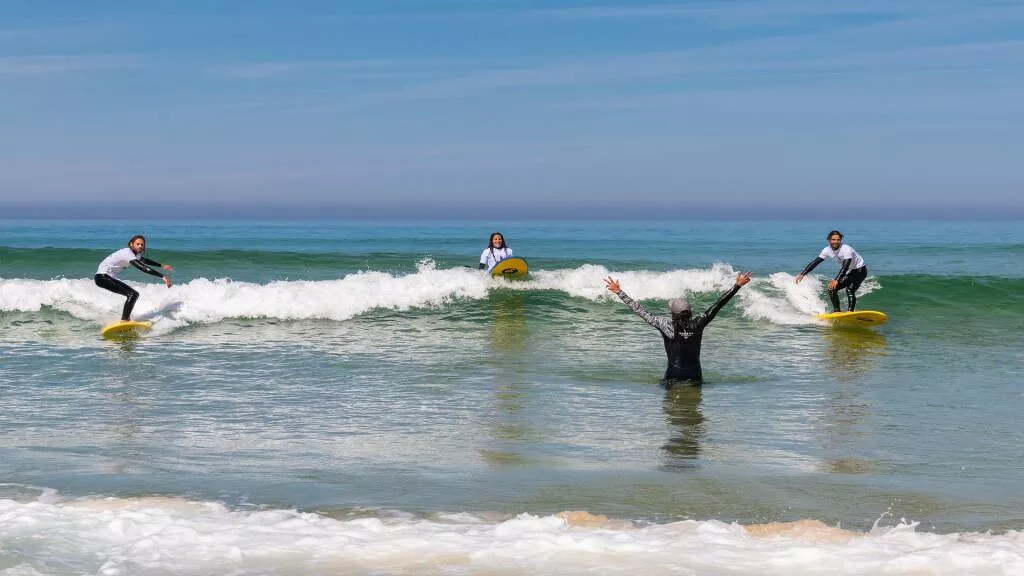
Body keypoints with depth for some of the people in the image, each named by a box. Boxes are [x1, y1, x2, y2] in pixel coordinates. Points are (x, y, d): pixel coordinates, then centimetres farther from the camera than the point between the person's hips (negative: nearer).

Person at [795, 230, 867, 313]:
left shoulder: (846, 249, -31)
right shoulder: (828, 250, -11)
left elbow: (845, 266, -39)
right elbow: (815, 262, -8)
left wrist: (837, 280, -51)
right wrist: (802, 274, -16)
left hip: (860, 270, -7)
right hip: (848, 272, 7)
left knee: (850, 290, -28)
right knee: (832, 289, -5)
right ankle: (836, 311, 5)